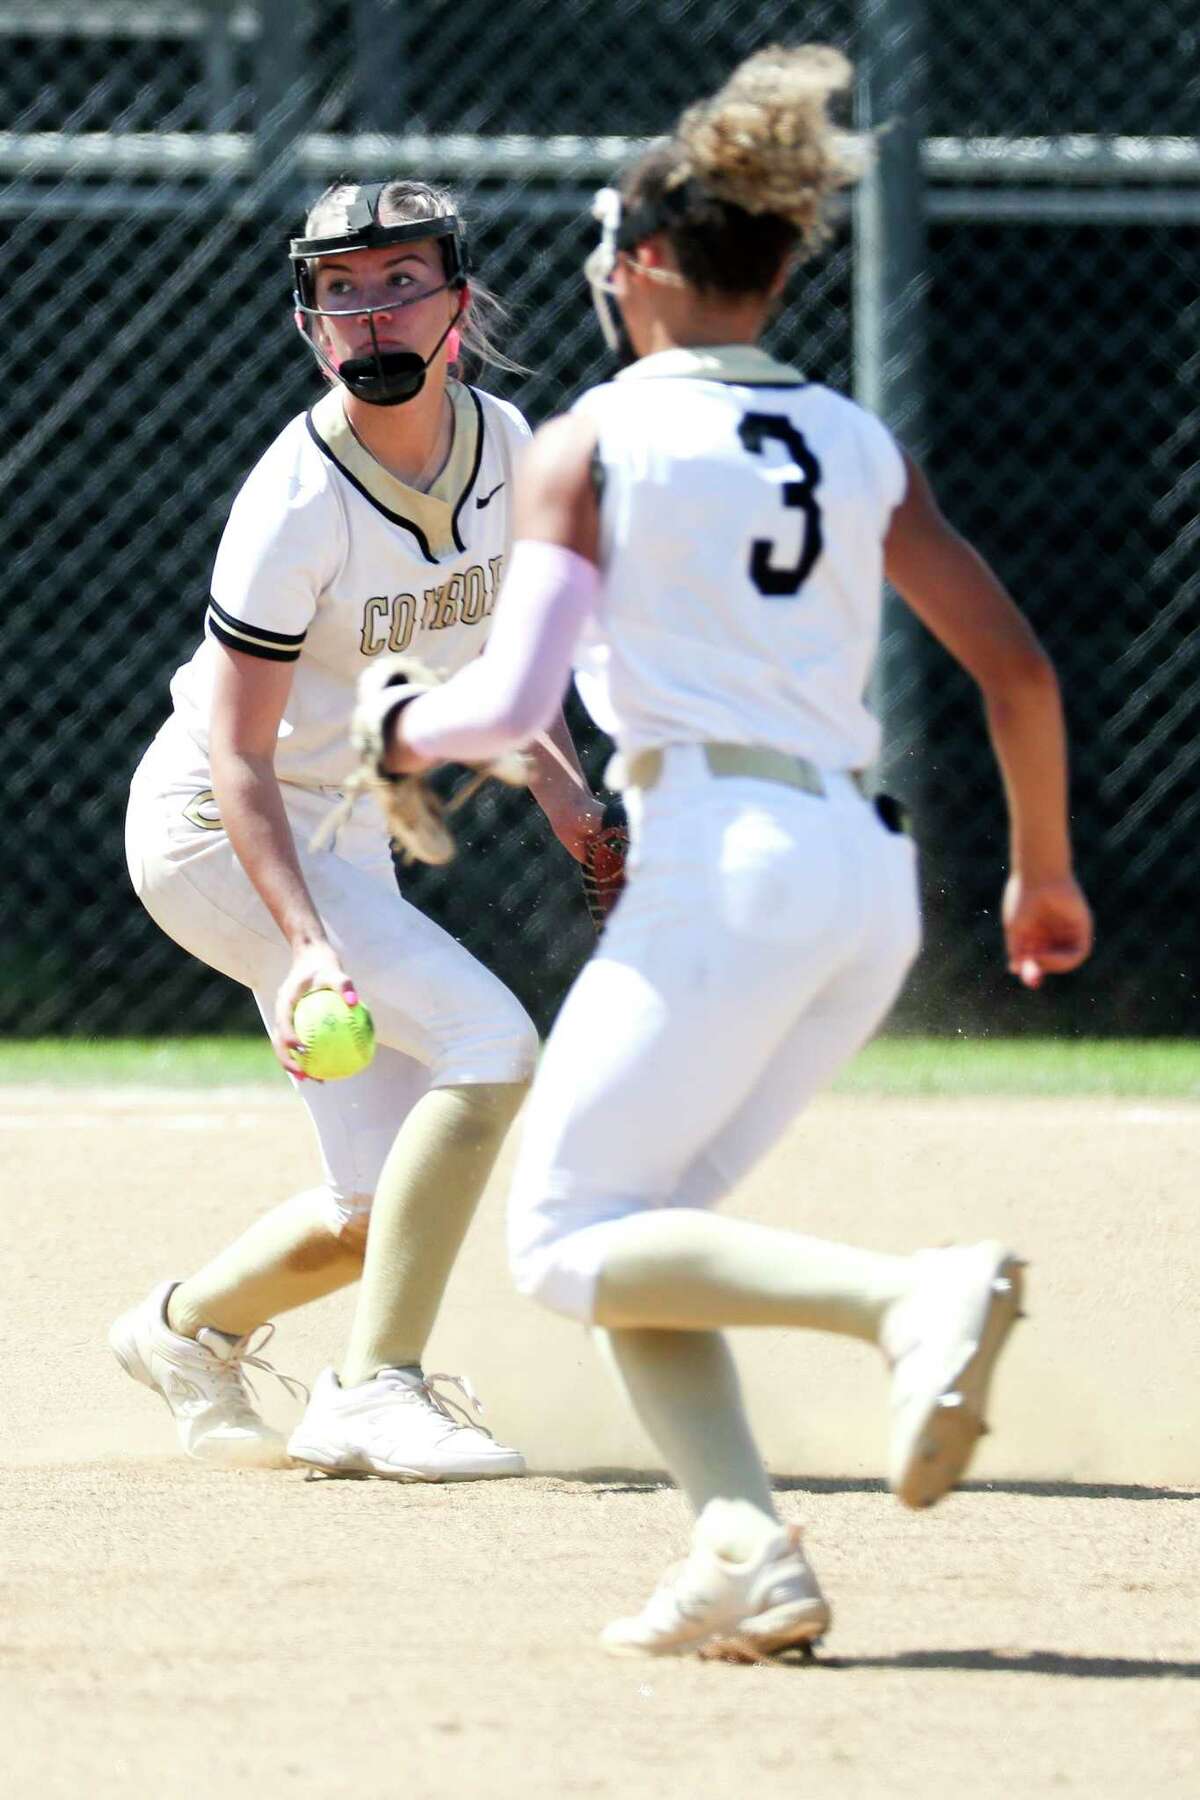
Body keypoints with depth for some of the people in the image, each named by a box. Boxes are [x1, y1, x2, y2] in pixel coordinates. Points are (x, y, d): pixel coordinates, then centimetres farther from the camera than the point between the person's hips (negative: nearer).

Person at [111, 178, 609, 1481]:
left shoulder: (501, 445, -4)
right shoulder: (298, 504, -25)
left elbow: (498, 635, 15)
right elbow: (238, 759, -25)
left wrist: (561, 787, 1)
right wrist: (309, 944, -36)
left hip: (344, 835, 8)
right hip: (212, 833, -8)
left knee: (380, 1207, 7)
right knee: (488, 1043, -24)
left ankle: (188, 1326, 34)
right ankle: (376, 1388, -20)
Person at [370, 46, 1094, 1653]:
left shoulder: (592, 443, -1)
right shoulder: (858, 445, 15)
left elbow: (514, 700, -9)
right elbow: (1018, 671, 13)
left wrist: (416, 728, 13)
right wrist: (1044, 872, 26)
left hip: (725, 862, -7)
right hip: (873, 873, 7)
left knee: (569, 1239, 0)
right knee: (636, 1224, 15)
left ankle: (913, 1293, -23)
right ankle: (748, 1553, -6)